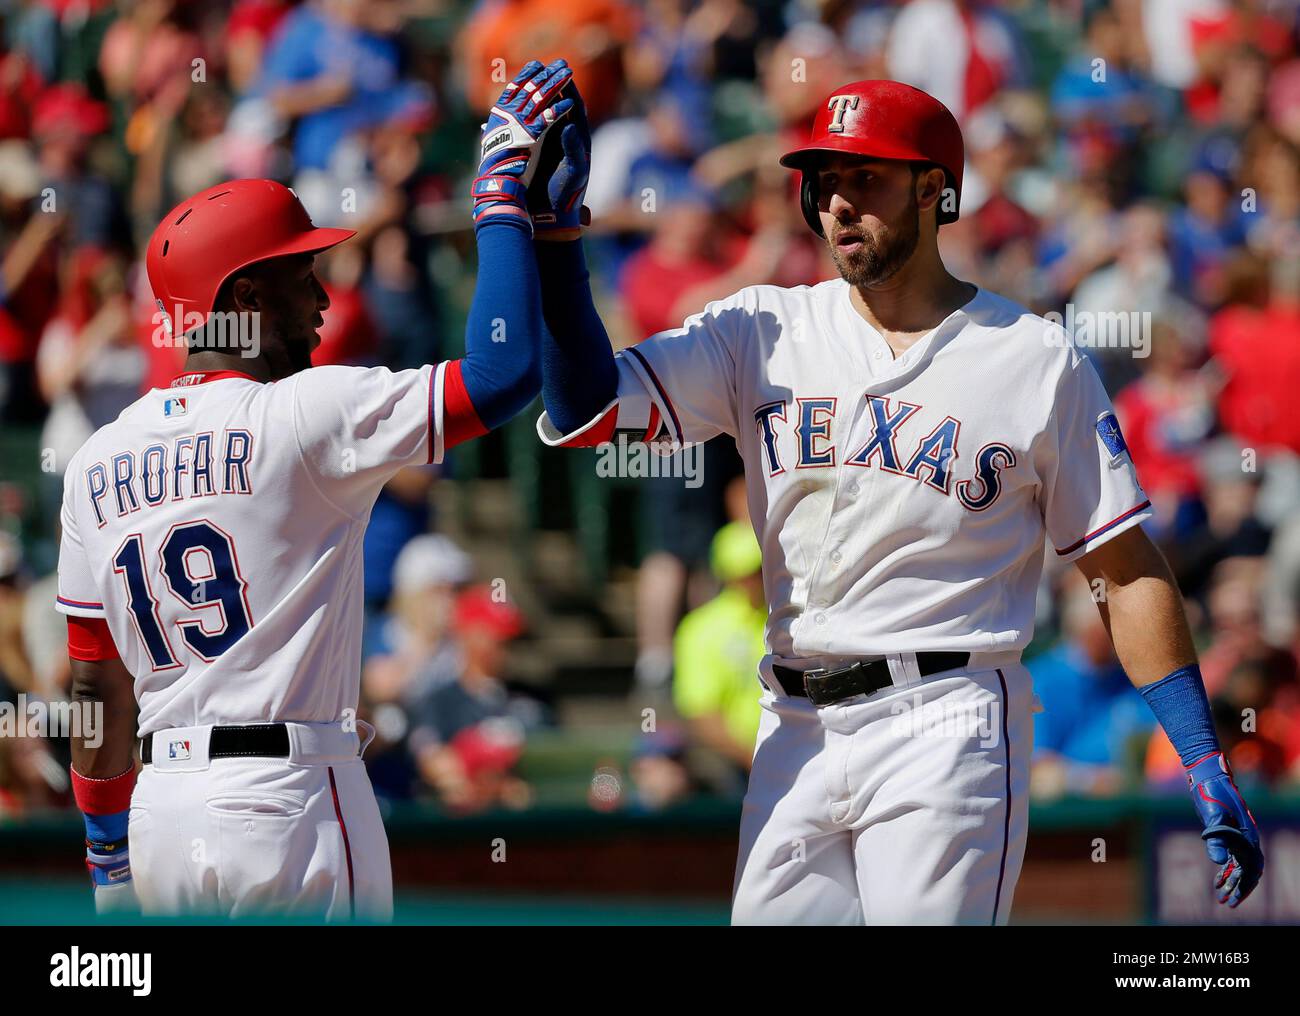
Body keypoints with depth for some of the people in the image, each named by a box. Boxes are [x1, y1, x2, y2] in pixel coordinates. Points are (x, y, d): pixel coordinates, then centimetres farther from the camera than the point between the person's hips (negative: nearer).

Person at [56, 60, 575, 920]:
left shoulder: (100, 461, 10)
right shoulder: (306, 415, -9)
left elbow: (95, 690, 14)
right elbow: (505, 372, -15)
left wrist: (108, 847, 23)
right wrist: (502, 192, -5)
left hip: (162, 812, 7)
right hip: (288, 801, -7)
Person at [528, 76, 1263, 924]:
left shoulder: (1039, 362, 2)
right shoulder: (764, 332, 10)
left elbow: (1128, 571, 1)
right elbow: (588, 410, 0)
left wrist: (1206, 764, -6)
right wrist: (557, 238, -10)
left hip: (947, 725, -4)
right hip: (796, 732, 4)